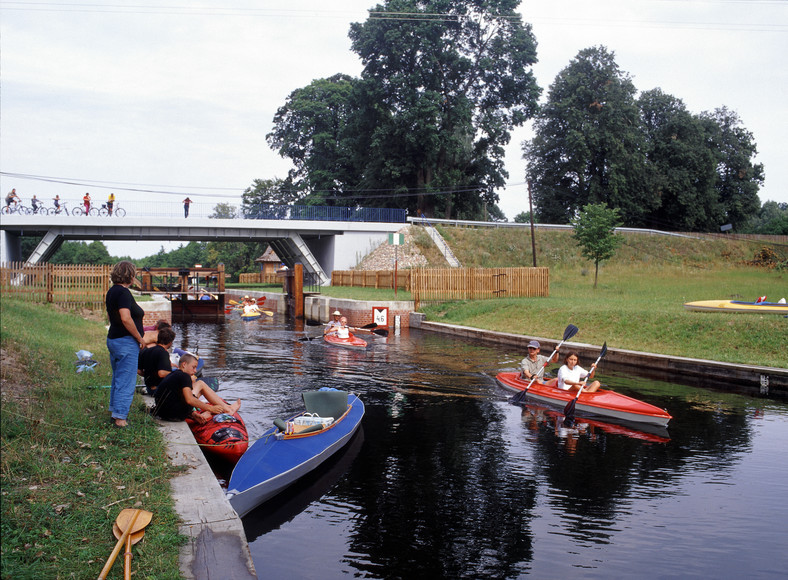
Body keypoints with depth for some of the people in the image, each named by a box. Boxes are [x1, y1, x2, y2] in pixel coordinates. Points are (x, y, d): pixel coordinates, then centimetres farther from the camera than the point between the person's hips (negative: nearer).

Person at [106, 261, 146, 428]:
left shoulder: (112, 291, 12)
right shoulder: (123, 292, -18)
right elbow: (126, 319, -26)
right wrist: (140, 338, -16)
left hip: (112, 338, 10)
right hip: (126, 342, -10)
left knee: (117, 379, 19)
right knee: (126, 381, -5)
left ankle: (114, 412, 28)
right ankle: (120, 417, -2)